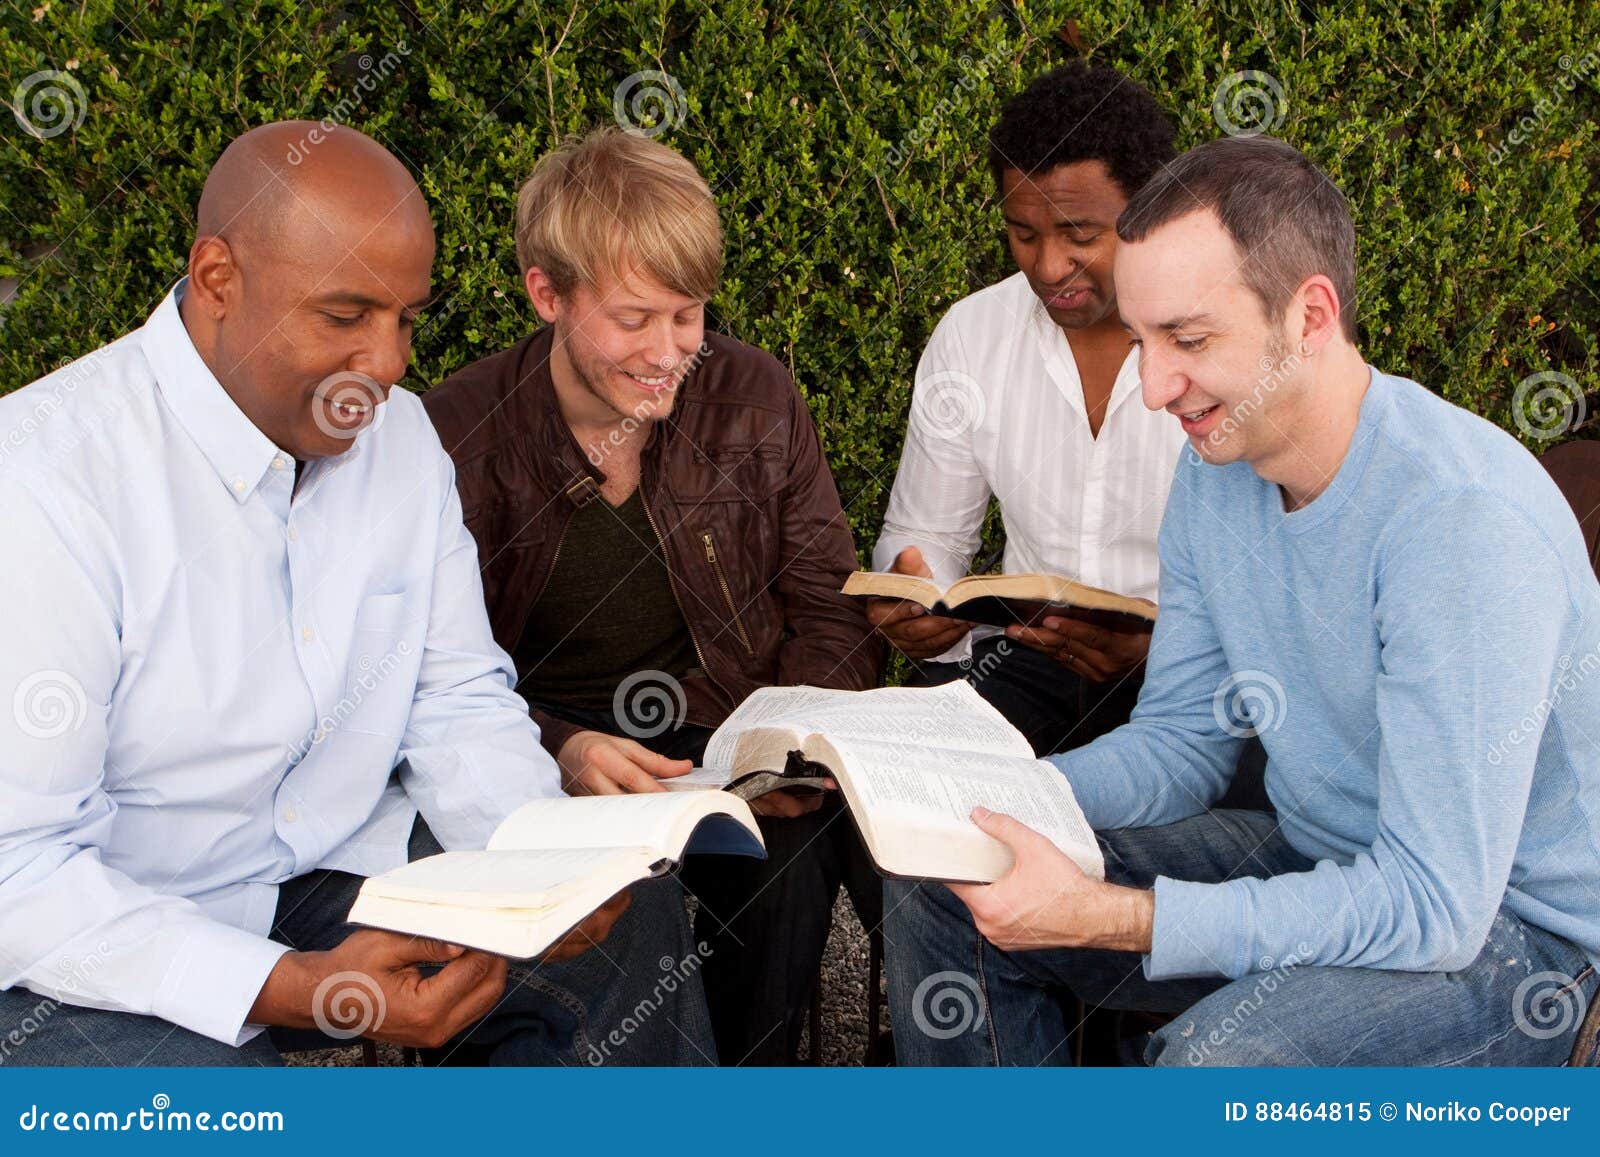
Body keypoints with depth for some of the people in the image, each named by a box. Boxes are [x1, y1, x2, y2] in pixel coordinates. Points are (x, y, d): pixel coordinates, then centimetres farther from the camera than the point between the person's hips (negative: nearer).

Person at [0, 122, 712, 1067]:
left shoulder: (401, 434, 1)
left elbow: (460, 704, 7)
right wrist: (291, 987, -34)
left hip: (342, 867, 7)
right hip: (109, 942, -6)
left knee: (632, 916, -4)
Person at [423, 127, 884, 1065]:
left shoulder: (757, 398, 2)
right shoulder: (460, 435, -6)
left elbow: (829, 610, 7)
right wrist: (560, 749, -24)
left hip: (733, 741, 2)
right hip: (549, 760, -2)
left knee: (798, 858, -30)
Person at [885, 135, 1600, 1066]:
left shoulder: (1468, 521, -28)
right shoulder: (1215, 471, -3)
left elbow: (1435, 903, -30)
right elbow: (1183, 741, 7)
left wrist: (1110, 916, -35)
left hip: (1505, 918, -7)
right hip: (1319, 862, 8)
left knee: (1221, 1054, -36)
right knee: (938, 896, -1)